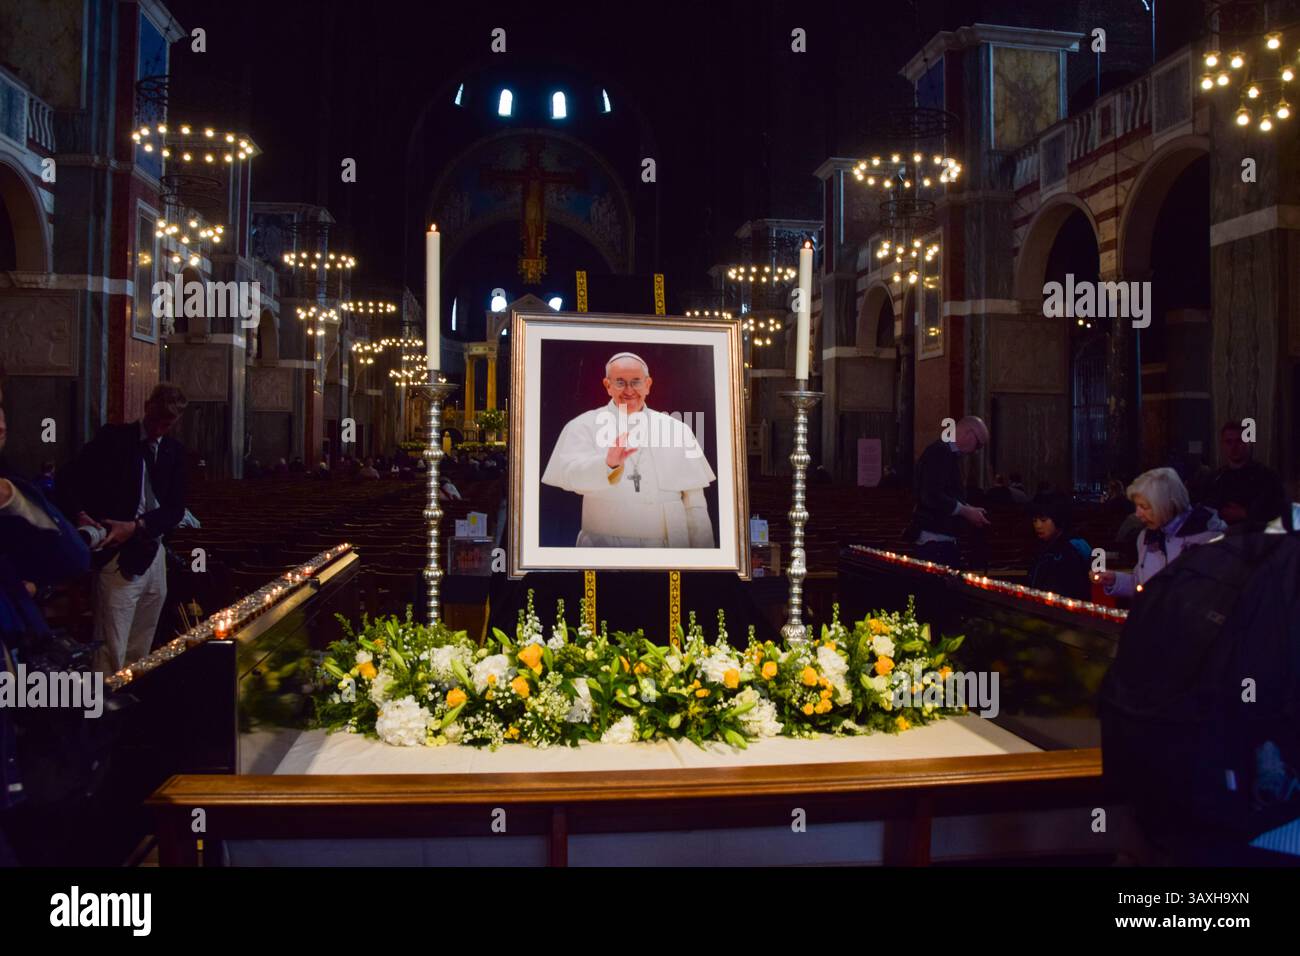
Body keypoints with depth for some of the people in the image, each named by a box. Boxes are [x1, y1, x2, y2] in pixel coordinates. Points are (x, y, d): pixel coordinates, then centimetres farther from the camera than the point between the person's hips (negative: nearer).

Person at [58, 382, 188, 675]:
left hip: (154, 555, 5)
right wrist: (81, 515, -22)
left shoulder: (174, 450, 9)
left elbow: (176, 508, 2)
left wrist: (137, 526, -14)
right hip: (118, 556, -5)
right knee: (112, 651, -7)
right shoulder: (113, 438, -3)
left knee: (140, 650, 14)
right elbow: (69, 481, -4)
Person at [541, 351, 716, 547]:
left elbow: (694, 504, 4)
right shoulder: (584, 426, 0)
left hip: (669, 544, 1)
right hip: (603, 544, -1)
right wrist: (608, 463, -36)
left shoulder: (677, 429, 6)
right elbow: (570, 475, -18)